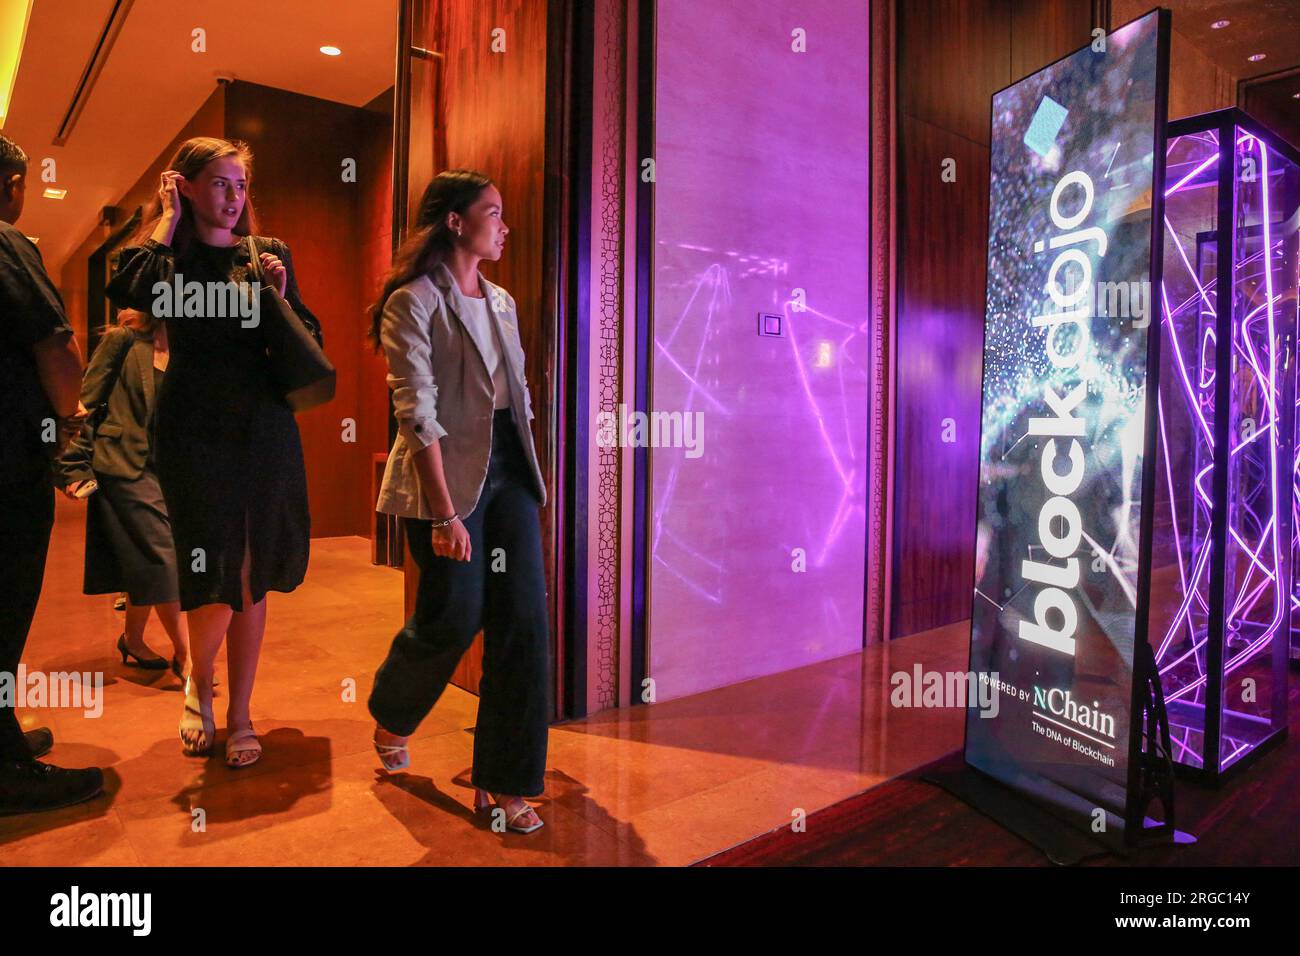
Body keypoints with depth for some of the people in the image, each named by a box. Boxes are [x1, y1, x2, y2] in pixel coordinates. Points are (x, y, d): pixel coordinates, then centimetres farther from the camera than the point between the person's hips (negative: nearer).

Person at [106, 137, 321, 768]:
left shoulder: (269, 254, 10)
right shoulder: (170, 256, 4)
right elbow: (128, 289, -19)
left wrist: (280, 296, -8)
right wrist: (169, 219, -6)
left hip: (266, 427, 3)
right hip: (196, 431, -2)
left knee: (254, 580, 7)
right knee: (217, 580, -6)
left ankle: (239, 716, 22)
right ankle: (198, 682, 27)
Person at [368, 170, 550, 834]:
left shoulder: (501, 302, 15)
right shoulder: (414, 301, -7)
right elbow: (417, 412, -14)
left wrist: (529, 473, 9)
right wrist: (445, 513, -19)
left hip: (509, 467, 6)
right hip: (445, 473, -6)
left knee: (524, 619, 0)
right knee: (454, 617, -1)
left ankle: (503, 783, 13)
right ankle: (391, 718, 34)